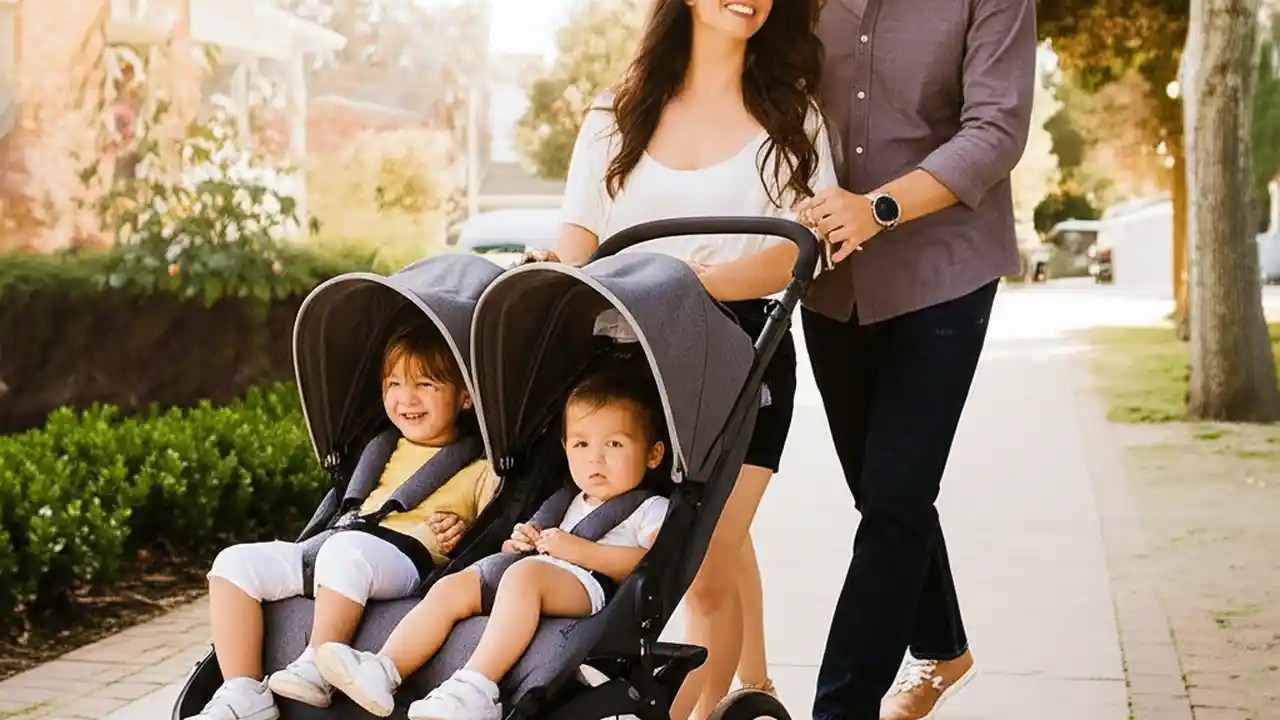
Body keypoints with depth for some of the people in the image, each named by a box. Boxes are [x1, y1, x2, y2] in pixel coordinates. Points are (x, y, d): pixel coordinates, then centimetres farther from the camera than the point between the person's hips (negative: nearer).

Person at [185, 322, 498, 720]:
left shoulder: (477, 470, 11)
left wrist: (460, 530, -14)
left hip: (404, 558, -7)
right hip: (327, 549, 7)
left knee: (345, 549, -41)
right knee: (235, 562, -13)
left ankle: (316, 670, -32)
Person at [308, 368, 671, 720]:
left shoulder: (652, 510, 9)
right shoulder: (571, 505, 33)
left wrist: (580, 549, -14)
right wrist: (524, 544, 14)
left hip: (587, 584, -8)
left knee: (525, 574, -37)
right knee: (452, 587, -12)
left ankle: (475, 688, -51)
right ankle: (383, 672, -25)